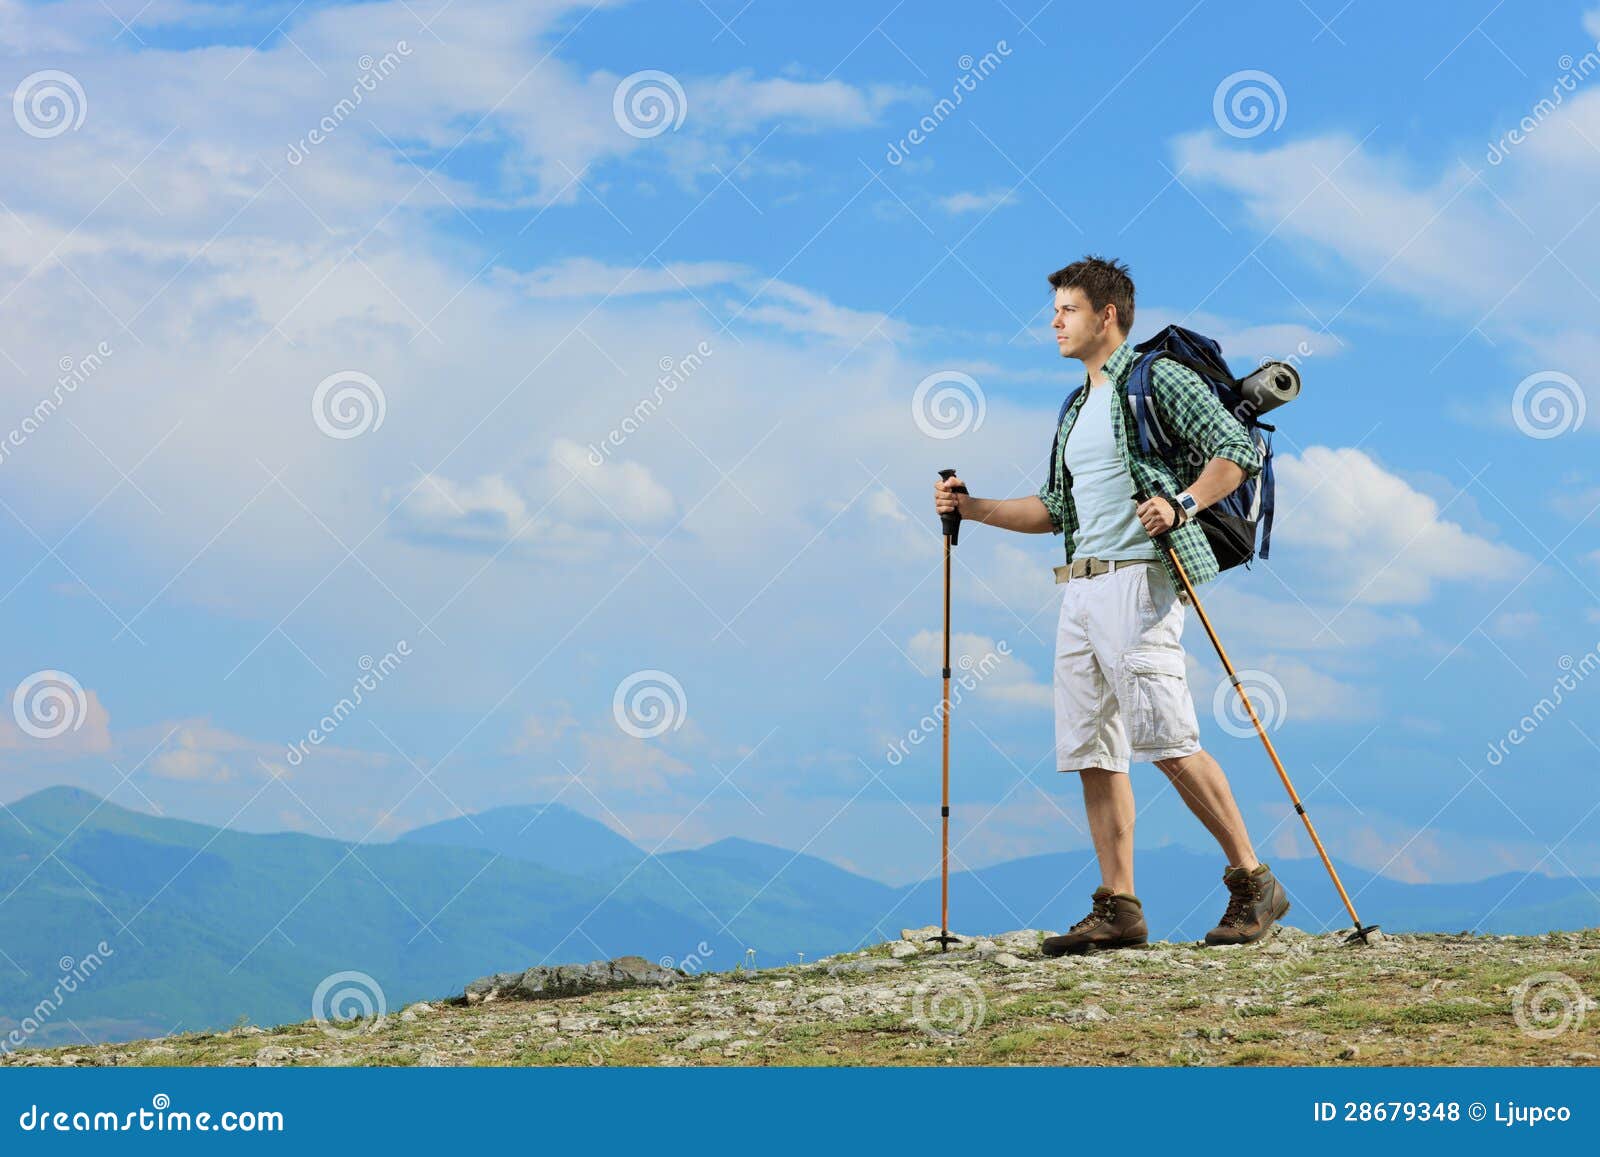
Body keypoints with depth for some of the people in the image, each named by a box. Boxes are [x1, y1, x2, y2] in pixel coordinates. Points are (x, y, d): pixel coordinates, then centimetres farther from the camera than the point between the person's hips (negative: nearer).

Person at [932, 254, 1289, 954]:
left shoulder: (1157, 378, 0)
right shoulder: (1077, 410, 25)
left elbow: (1238, 451, -7)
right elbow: (1056, 509, 28)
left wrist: (1181, 504, -21)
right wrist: (973, 508, 18)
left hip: (1137, 577, -9)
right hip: (1079, 589, 9)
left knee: (1167, 741, -15)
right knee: (1093, 750, 3)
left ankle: (1253, 883, -6)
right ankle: (1118, 910, 5)